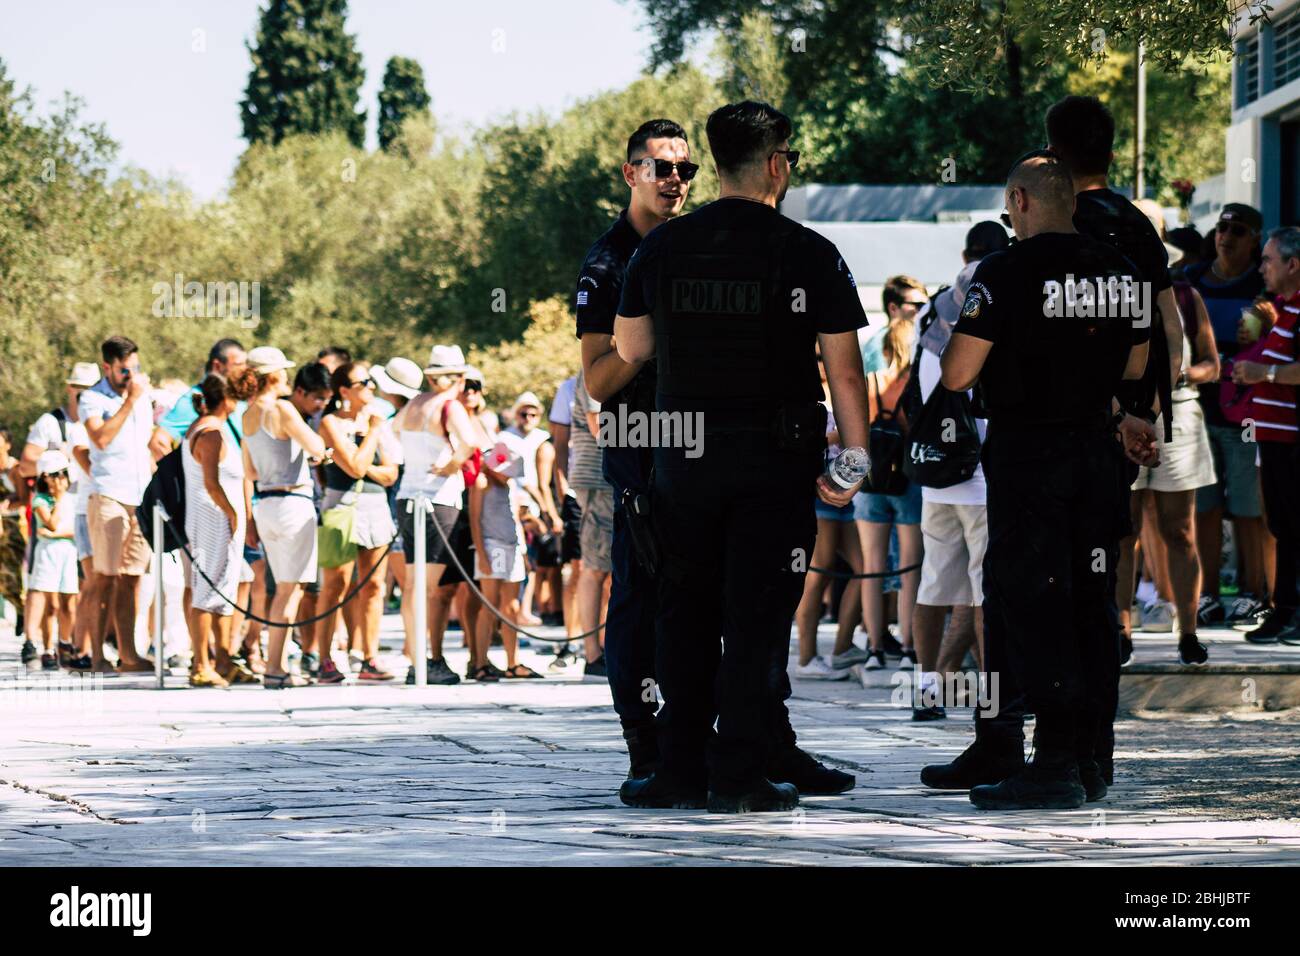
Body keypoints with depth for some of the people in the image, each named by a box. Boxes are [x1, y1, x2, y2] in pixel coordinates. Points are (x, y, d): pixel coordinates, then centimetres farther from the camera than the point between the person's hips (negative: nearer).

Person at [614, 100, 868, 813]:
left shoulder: (661, 247, 2)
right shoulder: (809, 255, -6)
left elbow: (629, 348, 11)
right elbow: (844, 367, -7)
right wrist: (856, 457, 0)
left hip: (683, 452, 3)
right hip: (775, 456, -3)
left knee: (685, 611, 11)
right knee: (757, 613, 0)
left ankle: (682, 766, 12)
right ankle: (740, 773, -2)